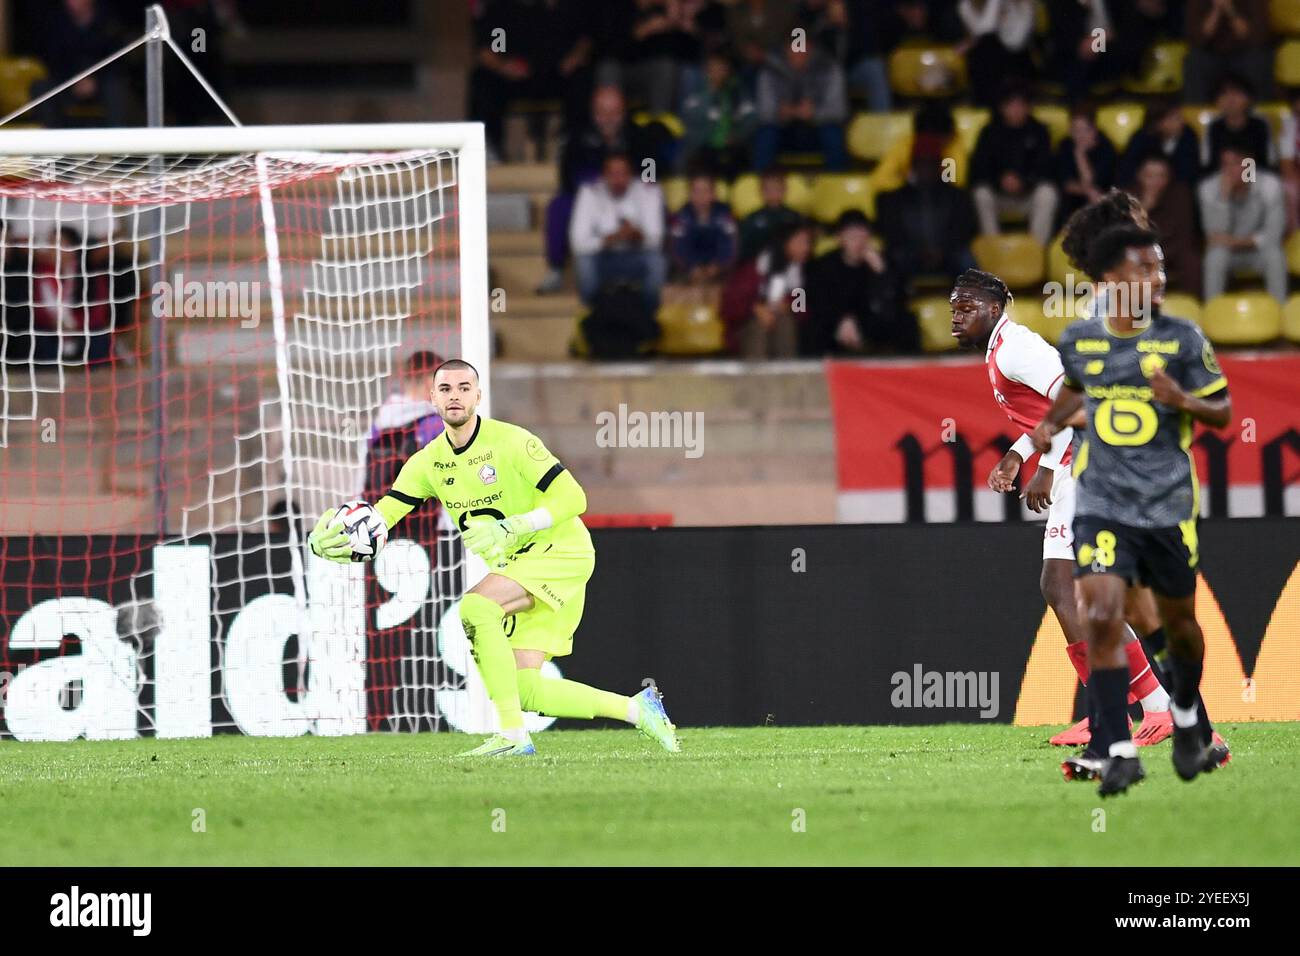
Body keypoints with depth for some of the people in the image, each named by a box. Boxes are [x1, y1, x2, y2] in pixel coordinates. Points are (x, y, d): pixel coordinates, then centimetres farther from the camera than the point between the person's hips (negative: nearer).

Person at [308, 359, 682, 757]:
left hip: (561, 549, -7)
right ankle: (636, 709, 16)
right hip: (514, 564, 7)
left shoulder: (510, 441, -16)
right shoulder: (427, 462, 2)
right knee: (525, 692, -3)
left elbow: (573, 498, -20)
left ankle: (512, 735, -27)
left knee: (475, 606, -30)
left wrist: (509, 528, -32)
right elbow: (379, 518, -3)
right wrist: (330, 542, -25)